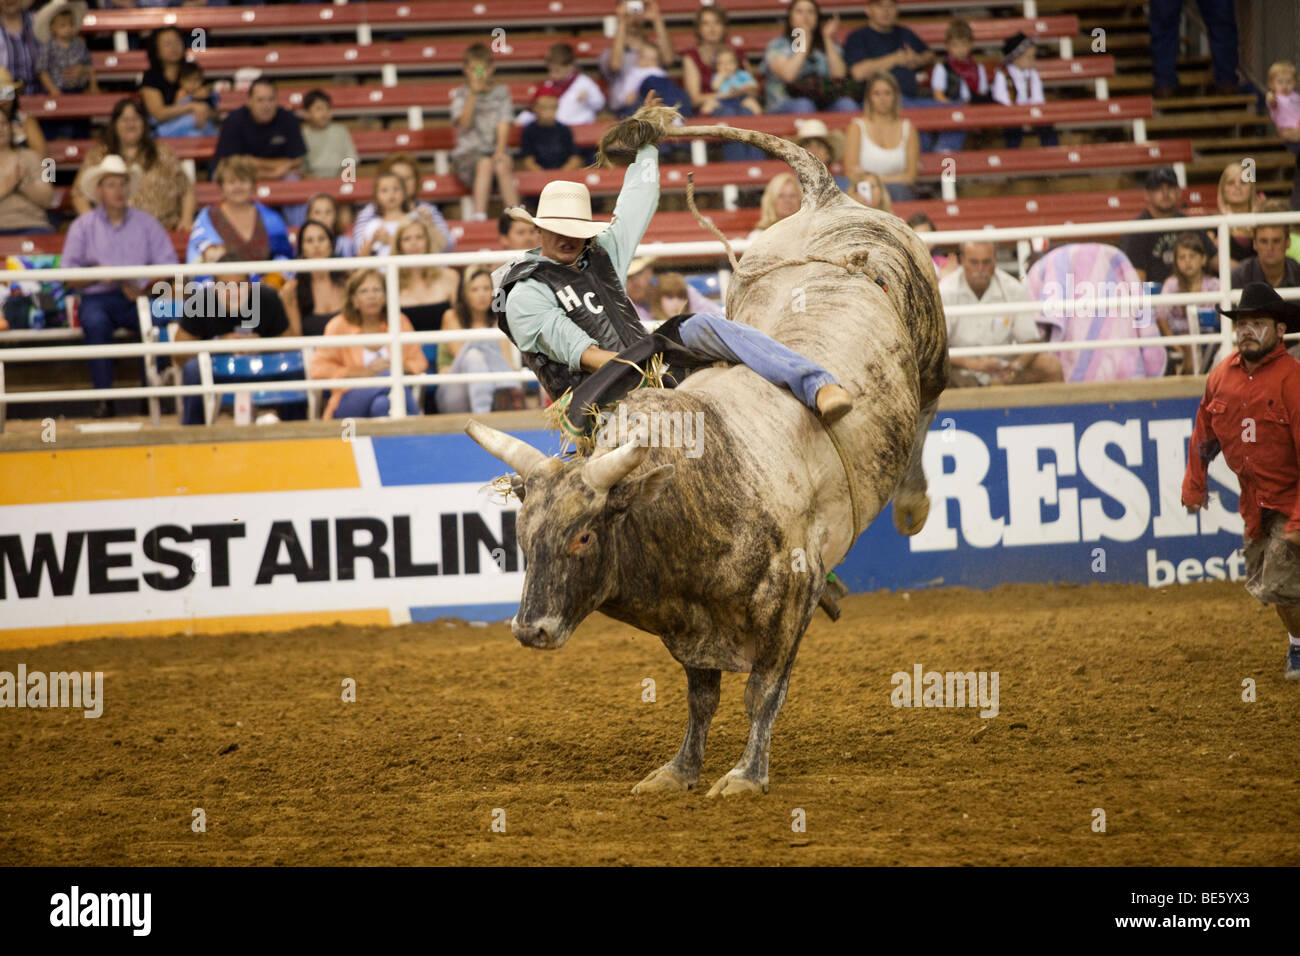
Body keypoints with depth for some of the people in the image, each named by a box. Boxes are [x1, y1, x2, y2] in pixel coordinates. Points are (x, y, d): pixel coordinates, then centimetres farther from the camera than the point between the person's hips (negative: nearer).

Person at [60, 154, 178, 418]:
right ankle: (103, 398, -31)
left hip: (137, 298, 1)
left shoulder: (146, 224, 15)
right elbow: (68, 275, 4)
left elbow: (168, 265, 4)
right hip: (98, 297, 0)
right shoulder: (83, 226, 13)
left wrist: (143, 287, -14)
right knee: (96, 324, -35)